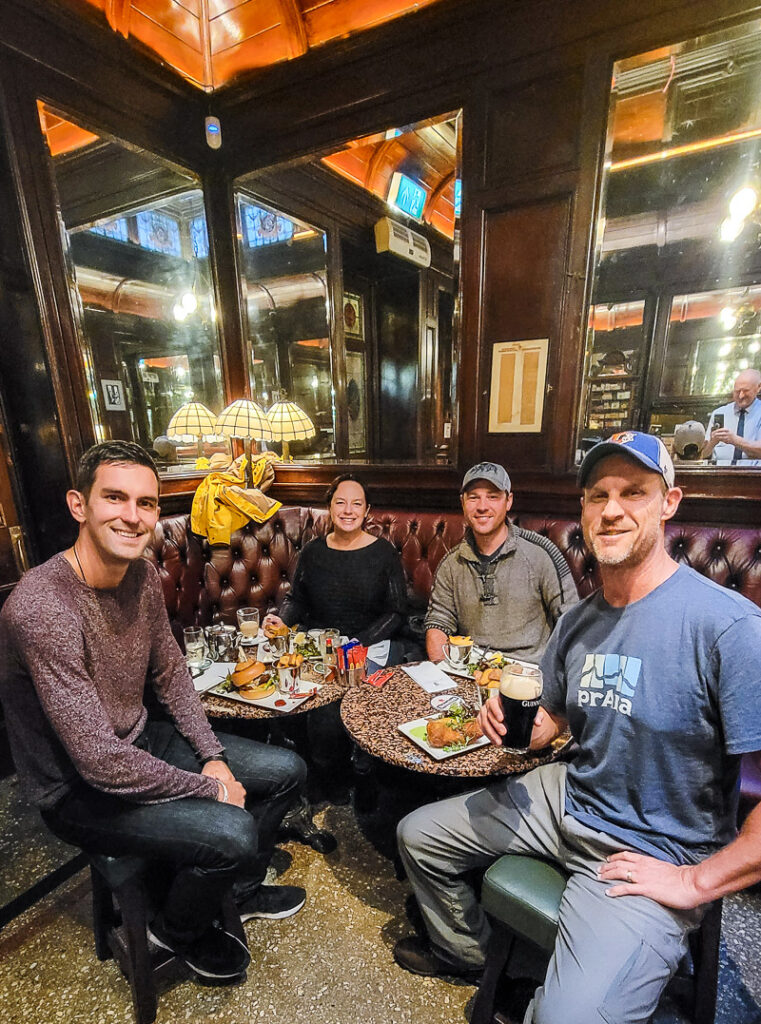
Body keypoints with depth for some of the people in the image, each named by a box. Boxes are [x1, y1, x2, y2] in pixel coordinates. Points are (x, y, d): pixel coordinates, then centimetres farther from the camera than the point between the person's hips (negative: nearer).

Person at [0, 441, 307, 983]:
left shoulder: (143, 576, -6)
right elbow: (100, 762, -29)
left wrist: (214, 756, -3)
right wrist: (208, 787, -17)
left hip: (141, 741, 7)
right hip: (79, 790, -7)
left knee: (288, 771, 6)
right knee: (232, 831, -24)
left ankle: (242, 888, 34)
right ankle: (180, 929, 12)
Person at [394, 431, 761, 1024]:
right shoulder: (577, 622, -3)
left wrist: (696, 881, -17)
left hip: (651, 858, -5)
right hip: (567, 799, 6)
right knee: (419, 835, 12)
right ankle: (465, 949, 42)